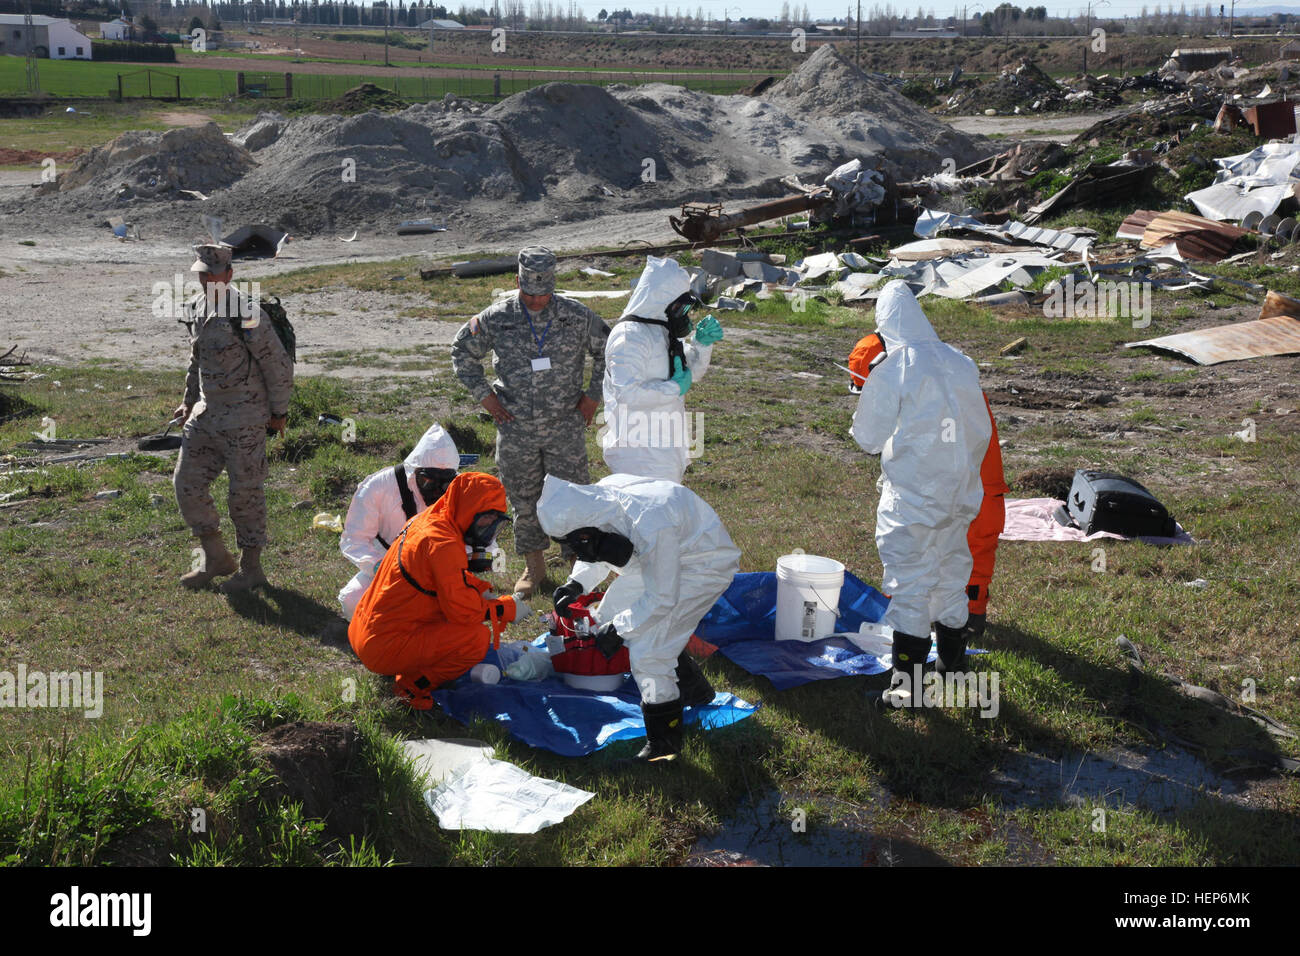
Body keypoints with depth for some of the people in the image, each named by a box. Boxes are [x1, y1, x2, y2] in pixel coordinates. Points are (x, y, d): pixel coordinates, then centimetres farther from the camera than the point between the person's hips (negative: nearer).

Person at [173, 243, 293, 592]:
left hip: (244, 418, -8)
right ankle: (215, 558, 21)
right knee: (187, 483, 6)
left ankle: (251, 567, 14)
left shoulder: (247, 315, -16)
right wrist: (189, 401, 22)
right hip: (206, 413, 8)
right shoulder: (198, 308, 7)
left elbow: (279, 365, -12)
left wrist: (279, 412, -7)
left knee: (245, 491, 0)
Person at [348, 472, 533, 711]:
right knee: (478, 637, -19)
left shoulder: (430, 519, 8)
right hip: (385, 647, -10)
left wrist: (482, 591, 7)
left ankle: (413, 675, 12)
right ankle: (412, 686, -2)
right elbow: (464, 610, -21)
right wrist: (509, 608, -6)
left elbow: (452, 577, 24)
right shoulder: (444, 544, -22)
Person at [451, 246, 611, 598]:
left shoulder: (576, 316, -5)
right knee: (524, 500, 11)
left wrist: (594, 394, 3)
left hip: (566, 427, -1)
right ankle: (534, 566, 26)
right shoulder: (496, 318, -5)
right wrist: (483, 394, 2)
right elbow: (462, 351, 10)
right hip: (516, 428, 1)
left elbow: (608, 351, 9)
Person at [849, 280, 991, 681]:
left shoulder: (890, 371, -14)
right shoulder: (962, 364, 4)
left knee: (909, 582, 1)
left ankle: (908, 678, 4)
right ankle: (952, 661, 31)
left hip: (912, 496, -6)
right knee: (952, 576, 19)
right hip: (960, 495, 6)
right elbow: (982, 432, 11)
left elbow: (868, 438, -7)